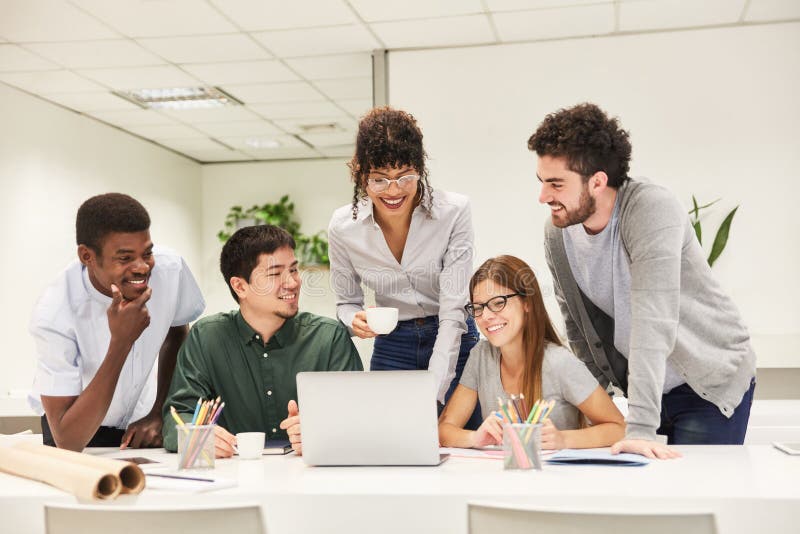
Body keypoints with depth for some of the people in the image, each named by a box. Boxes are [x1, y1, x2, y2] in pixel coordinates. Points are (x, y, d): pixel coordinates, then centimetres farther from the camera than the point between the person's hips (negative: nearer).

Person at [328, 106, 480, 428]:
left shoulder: (454, 212, -18)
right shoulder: (343, 226, -11)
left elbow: (453, 309, -21)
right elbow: (346, 303, 4)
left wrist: (432, 394, -29)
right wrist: (357, 321, -22)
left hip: (453, 344, -1)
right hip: (391, 350, 2)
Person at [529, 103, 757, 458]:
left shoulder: (651, 209, -28)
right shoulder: (557, 232, -8)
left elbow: (653, 322, -36)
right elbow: (578, 326, 6)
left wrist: (640, 428, -41)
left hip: (711, 386, -5)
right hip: (638, 385, 5)